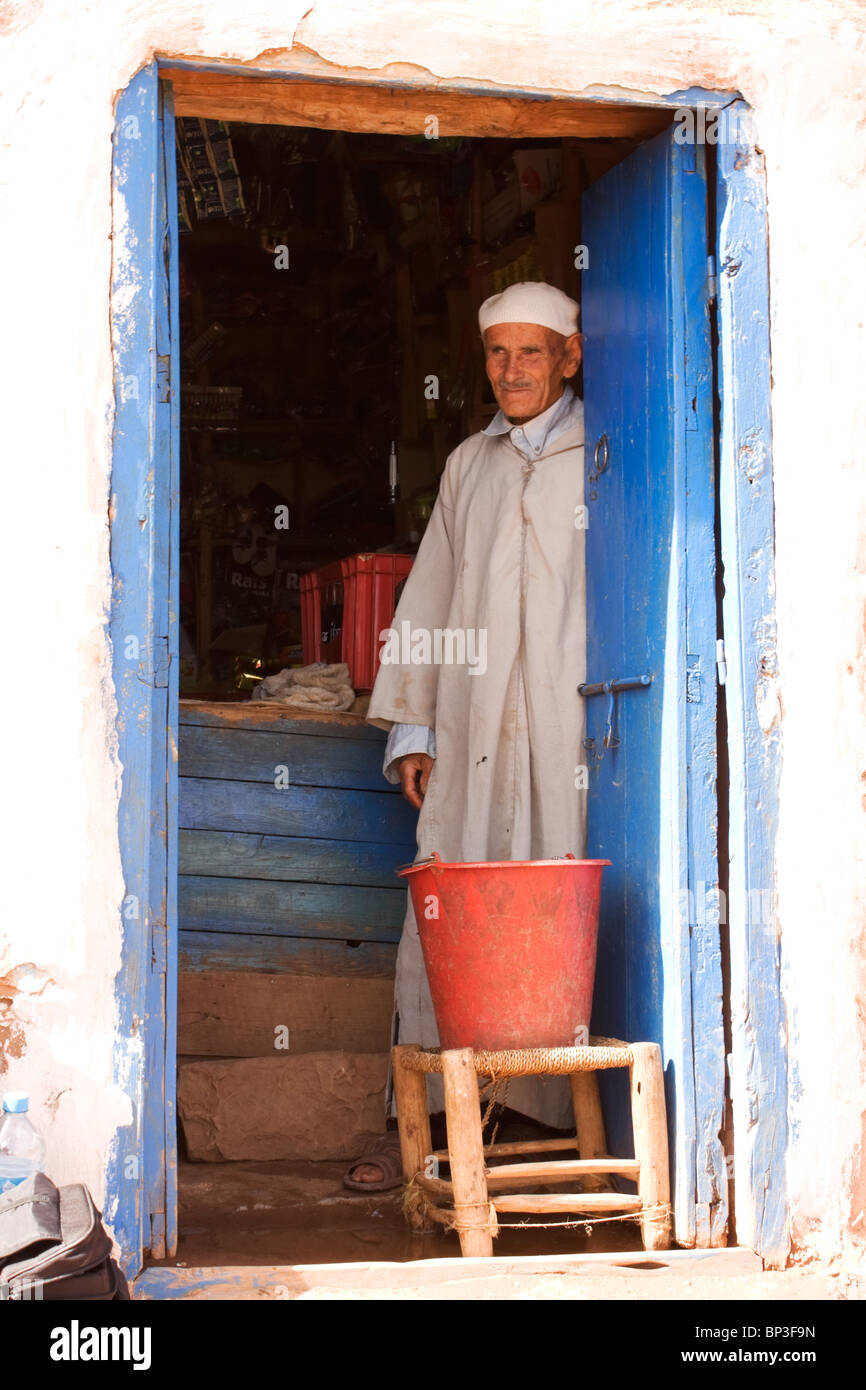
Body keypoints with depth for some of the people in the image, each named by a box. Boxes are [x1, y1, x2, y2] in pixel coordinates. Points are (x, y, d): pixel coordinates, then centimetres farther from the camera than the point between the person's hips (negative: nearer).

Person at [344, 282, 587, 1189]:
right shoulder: (468, 466, 20)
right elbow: (429, 600, 20)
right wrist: (411, 729, 13)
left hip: (573, 737, -4)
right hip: (470, 739, 4)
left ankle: (575, 1122, 1)